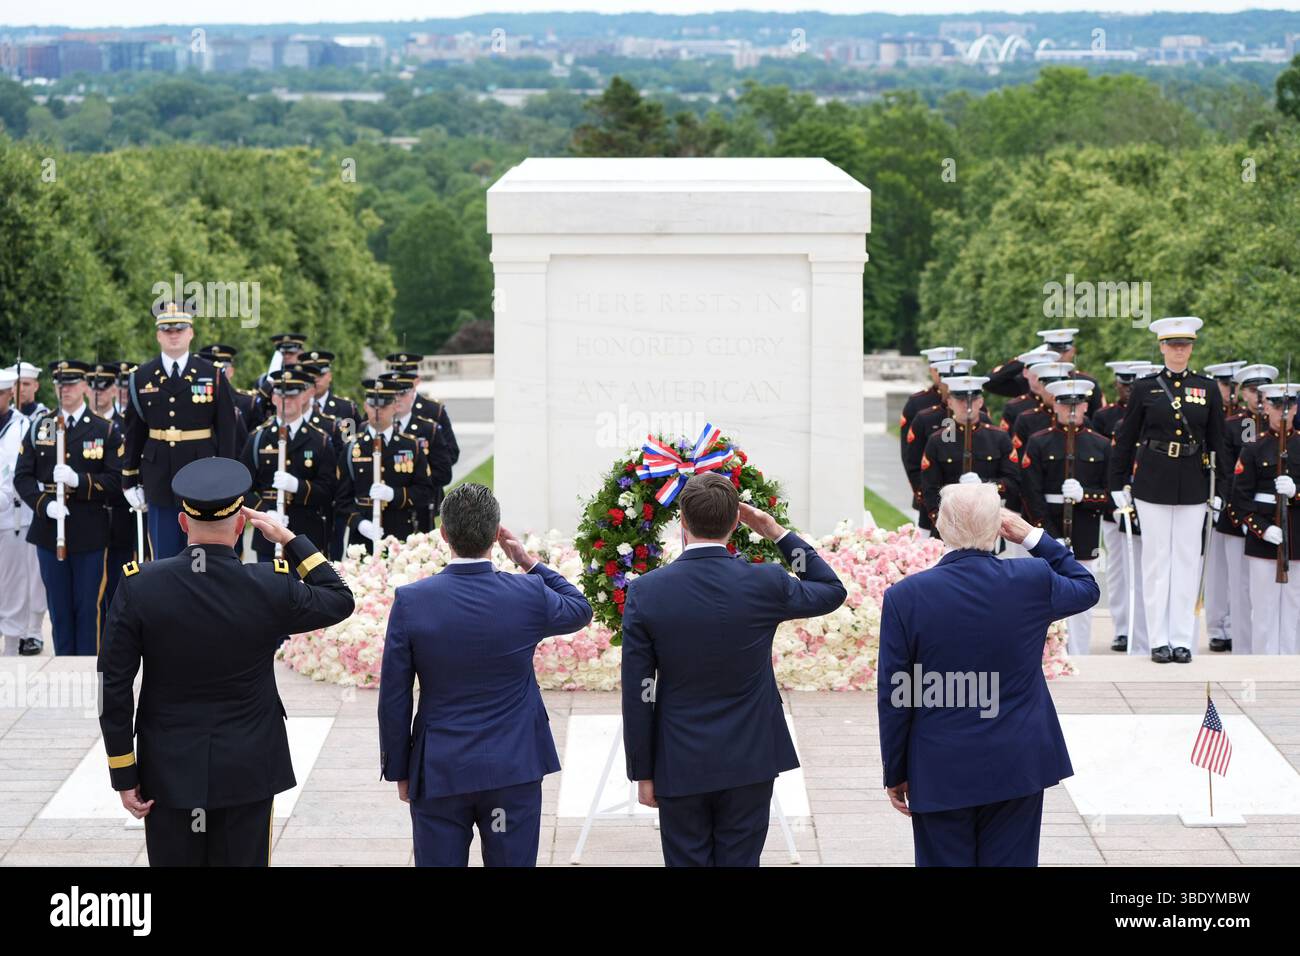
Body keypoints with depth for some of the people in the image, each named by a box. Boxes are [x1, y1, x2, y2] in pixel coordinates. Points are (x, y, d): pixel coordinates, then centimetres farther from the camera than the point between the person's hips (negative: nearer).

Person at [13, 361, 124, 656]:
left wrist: (78, 481, -20)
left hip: (90, 533, -2)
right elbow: (22, 476, 3)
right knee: (58, 606, 7)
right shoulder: (38, 428, 9)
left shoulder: (106, 431, 2)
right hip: (49, 530, 2)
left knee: (89, 606, 0)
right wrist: (45, 505, -14)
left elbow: (115, 481, -5)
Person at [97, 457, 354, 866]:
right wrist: (290, 538, 9)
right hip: (247, 771, 0)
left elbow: (114, 689, -7)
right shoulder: (272, 588, -13)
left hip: (168, 772, 1)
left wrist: (124, 776, 1)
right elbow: (340, 600, 7)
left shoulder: (139, 586, -11)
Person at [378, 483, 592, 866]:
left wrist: (399, 770, 7)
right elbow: (581, 610, 16)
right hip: (514, 771, 1)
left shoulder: (411, 601, -10)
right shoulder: (530, 594, -9)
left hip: (438, 774, 0)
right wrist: (529, 562, 14)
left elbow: (394, 699, -5)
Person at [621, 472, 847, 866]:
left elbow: (638, 694, -7)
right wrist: (778, 534, 11)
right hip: (748, 761, 1)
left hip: (680, 767, -1)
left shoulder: (646, 591, -10)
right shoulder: (766, 583, -10)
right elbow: (832, 591, 12)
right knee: (739, 862, 8)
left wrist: (643, 772, 2)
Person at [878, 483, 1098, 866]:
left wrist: (895, 774, 4)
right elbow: (1087, 588, 16)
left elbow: (893, 698, -7)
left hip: (940, 775, -1)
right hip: (1017, 767, 2)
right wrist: (1033, 537, 14)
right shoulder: (1033, 581, -8)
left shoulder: (905, 596, -12)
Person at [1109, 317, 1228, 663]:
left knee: (1187, 560, 4)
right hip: (1152, 483, -1)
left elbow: (1216, 442, 8)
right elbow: (1125, 438, 5)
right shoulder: (1145, 388, 2)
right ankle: (1159, 640, 7)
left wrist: (1219, 488, 4)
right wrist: (1117, 483, 2)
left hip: (1193, 485, 1)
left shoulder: (1207, 388, 6)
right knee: (1156, 560, 2)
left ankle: (1183, 640, 9)